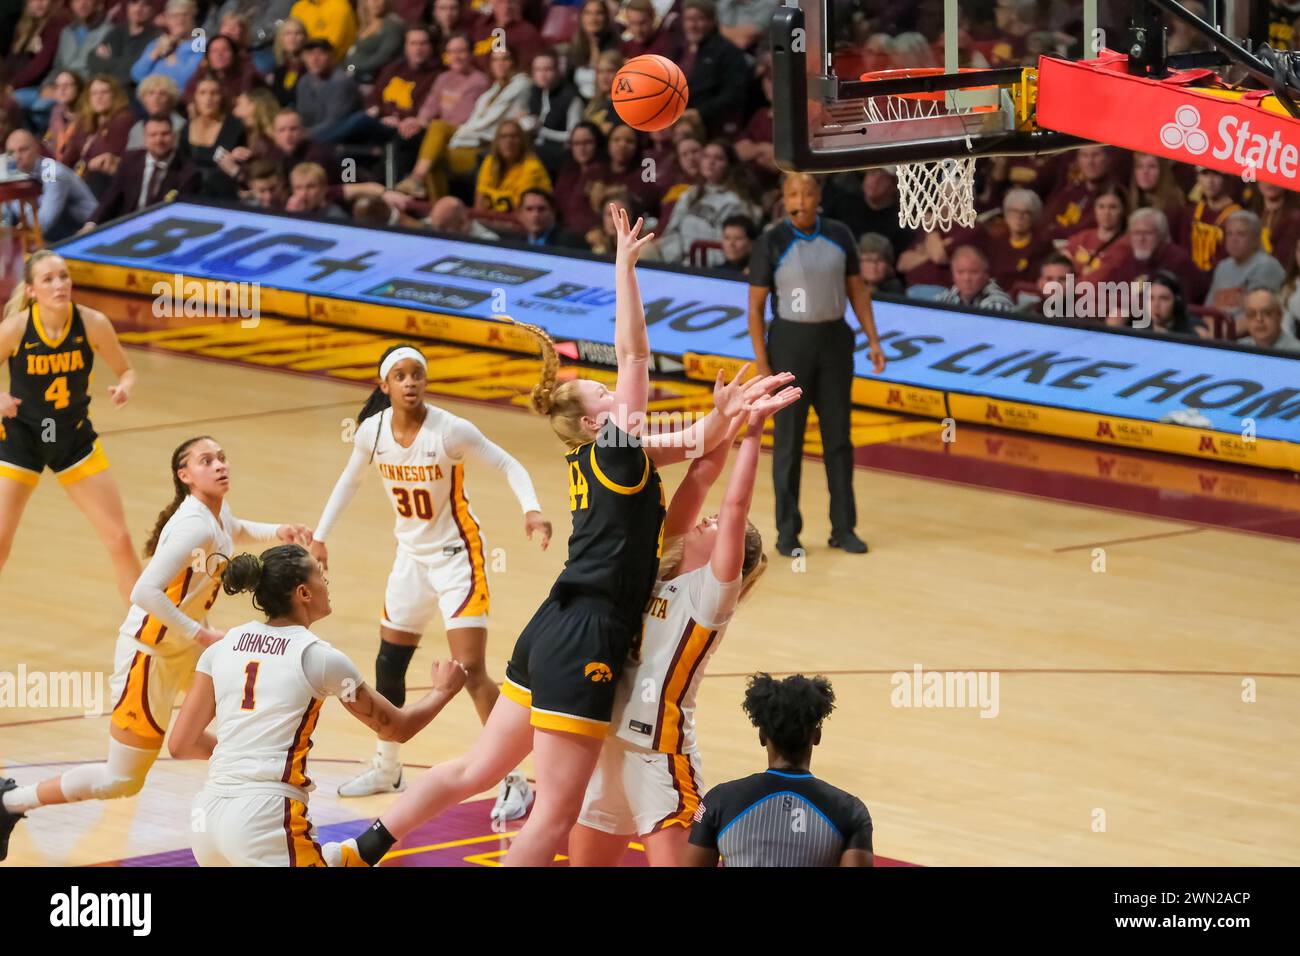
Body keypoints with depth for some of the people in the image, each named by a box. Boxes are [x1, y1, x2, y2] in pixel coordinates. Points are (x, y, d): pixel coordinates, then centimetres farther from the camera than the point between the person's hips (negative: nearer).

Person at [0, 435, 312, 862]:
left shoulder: (218, 512, 2)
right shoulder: (194, 527, -26)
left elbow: (235, 531, 29)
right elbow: (145, 592, -35)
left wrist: (276, 532, 10)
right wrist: (202, 635, -29)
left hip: (188, 646, 9)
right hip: (152, 654, -9)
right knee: (122, 781, -3)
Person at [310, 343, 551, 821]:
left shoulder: (449, 430, -21)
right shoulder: (373, 430, -7)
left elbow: (508, 465, -16)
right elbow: (349, 480, 11)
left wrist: (531, 510, -33)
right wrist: (320, 536, 14)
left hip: (457, 554, -5)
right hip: (411, 556, 5)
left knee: (470, 670, -14)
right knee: (388, 667, 12)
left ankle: (513, 781, -7)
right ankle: (386, 768, 33)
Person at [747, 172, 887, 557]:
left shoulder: (839, 235, -1)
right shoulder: (770, 244, -11)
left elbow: (857, 289, 8)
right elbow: (755, 306, -8)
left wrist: (873, 341, 0)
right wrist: (762, 365, -12)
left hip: (834, 340, 3)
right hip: (790, 342, -3)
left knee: (838, 437, 6)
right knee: (789, 440, 1)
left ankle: (843, 528, 14)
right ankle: (787, 532, 9)